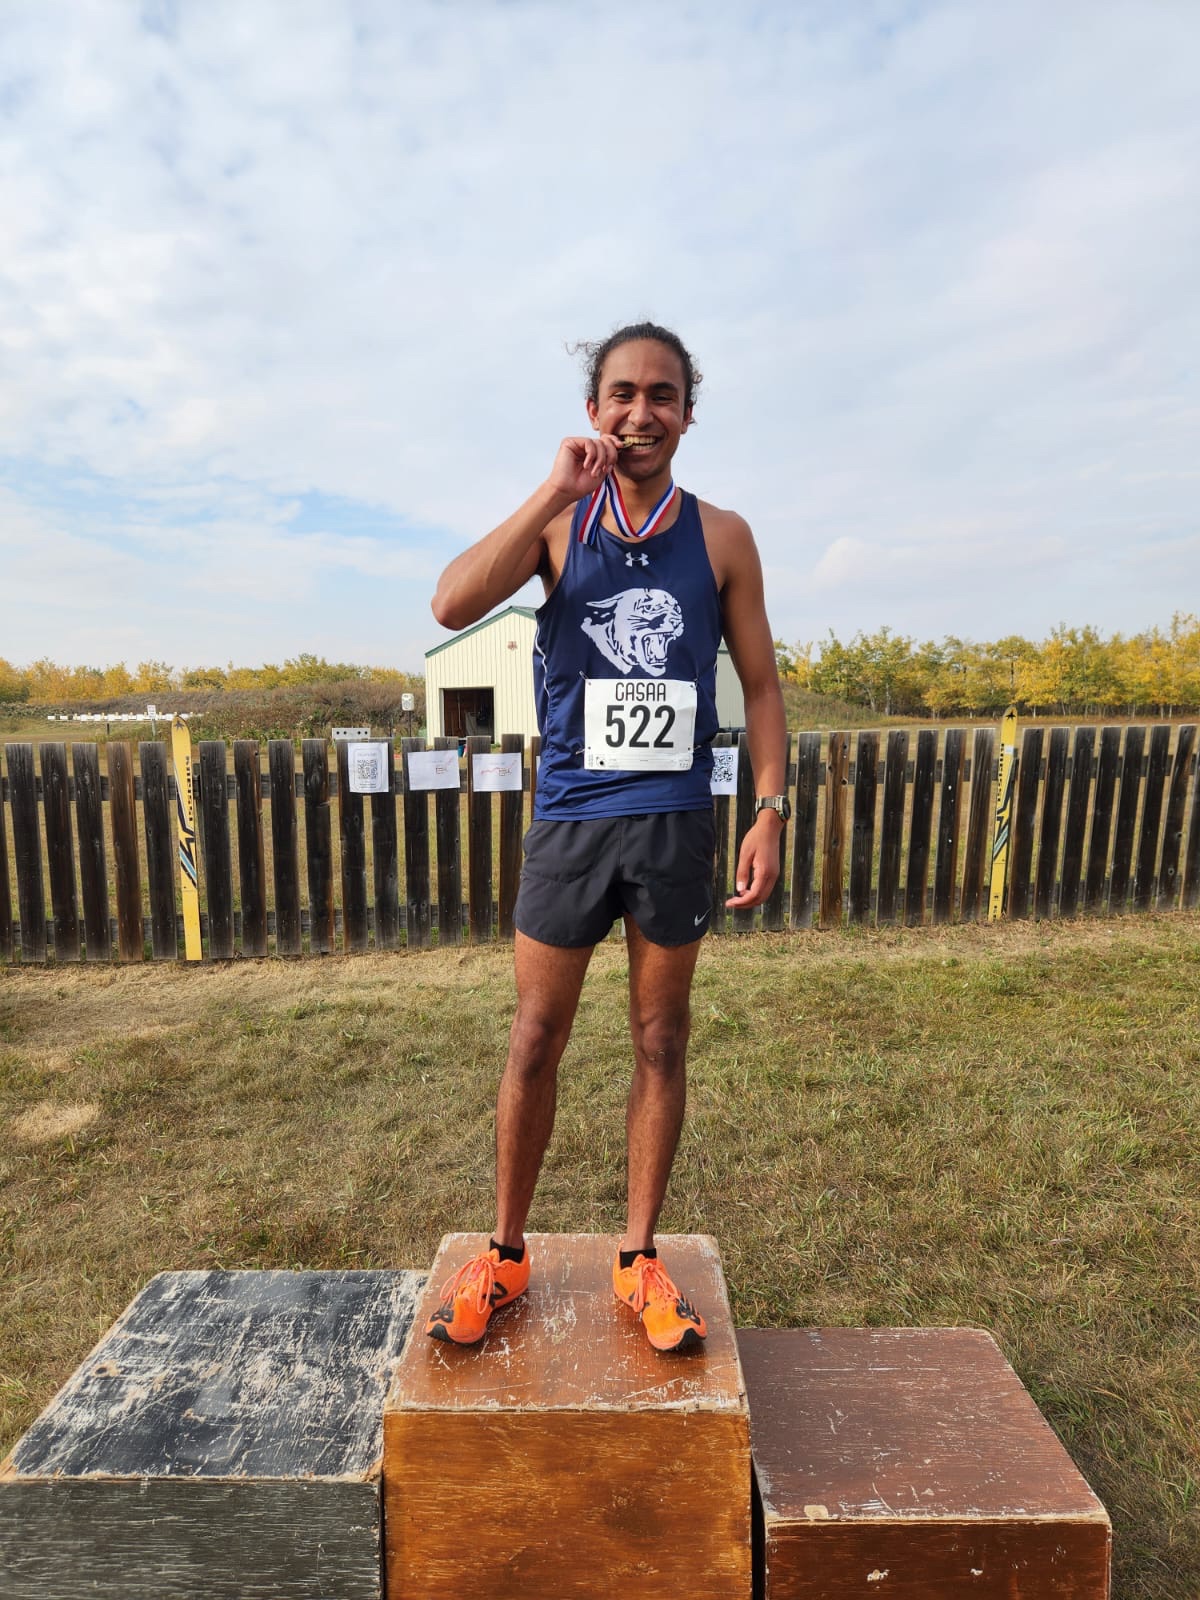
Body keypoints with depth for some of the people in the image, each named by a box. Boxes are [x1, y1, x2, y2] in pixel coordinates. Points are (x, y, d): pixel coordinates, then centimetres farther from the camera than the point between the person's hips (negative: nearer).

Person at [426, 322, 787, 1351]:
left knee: (661, 1045, 11)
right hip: (570, 819, 0)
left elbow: (760, 683, 7)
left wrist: (772, 812, -1)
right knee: (535, 1044, 8)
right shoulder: (556, 523, 4)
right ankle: (506, 1254, 29)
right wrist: (559, 492, -14)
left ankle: (640, 1260, 30)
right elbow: (453, 605, -13)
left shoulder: (721, 538, 6)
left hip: (676, 823, 1)